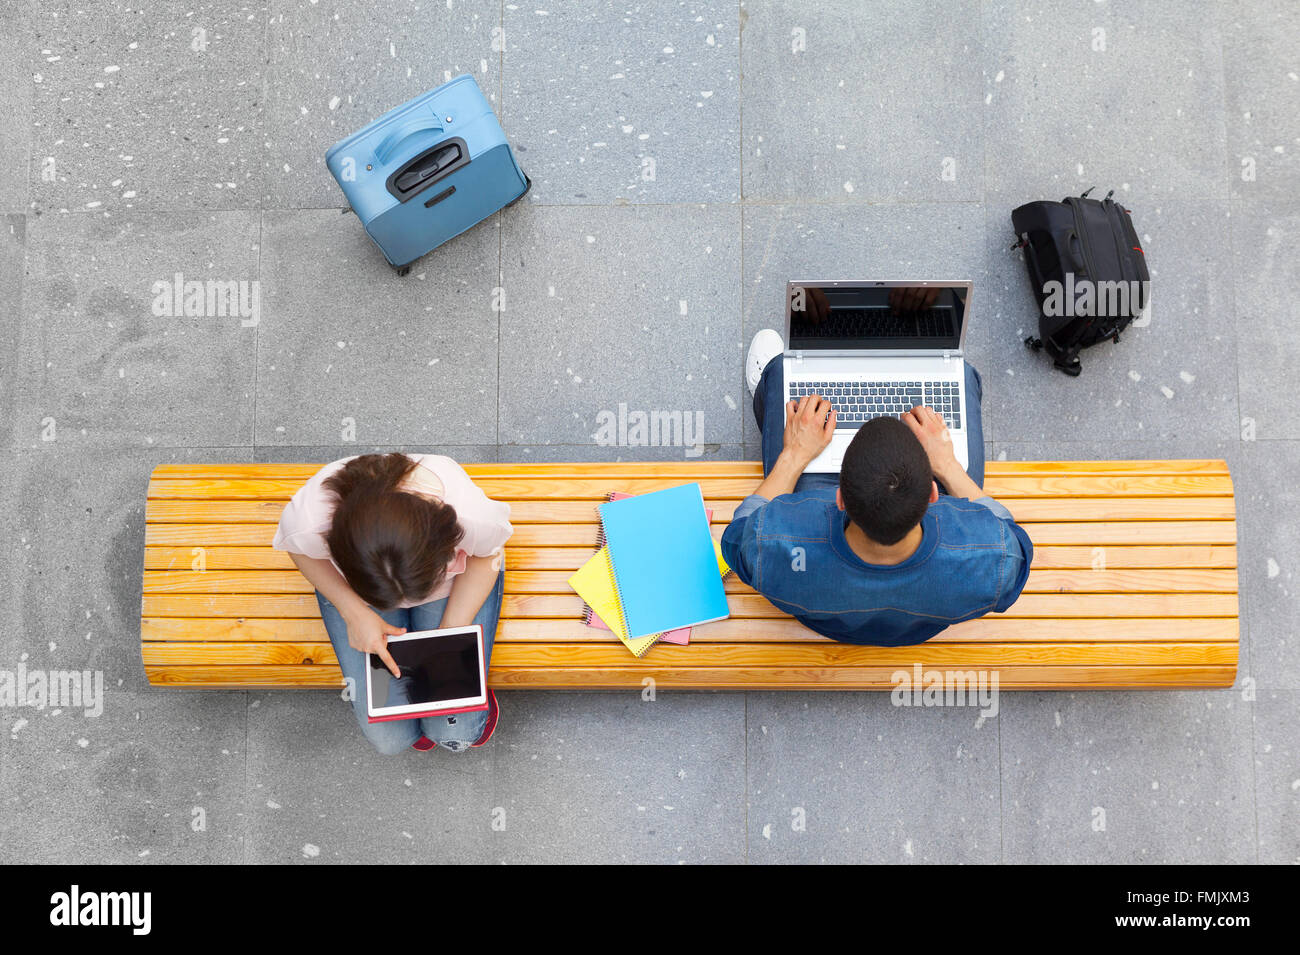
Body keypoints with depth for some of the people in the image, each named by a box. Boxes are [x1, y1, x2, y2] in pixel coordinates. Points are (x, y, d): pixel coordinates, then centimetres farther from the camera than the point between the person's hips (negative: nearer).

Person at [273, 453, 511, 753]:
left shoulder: (473, 514, -42)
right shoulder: (307, 522, -40)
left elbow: (488, 554, -15)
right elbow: (300, 551, -12)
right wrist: (354, 613, -23)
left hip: (453, 577, -1)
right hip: (356, 587, 1)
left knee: (456, 735, -4)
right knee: (389, 739, -3)